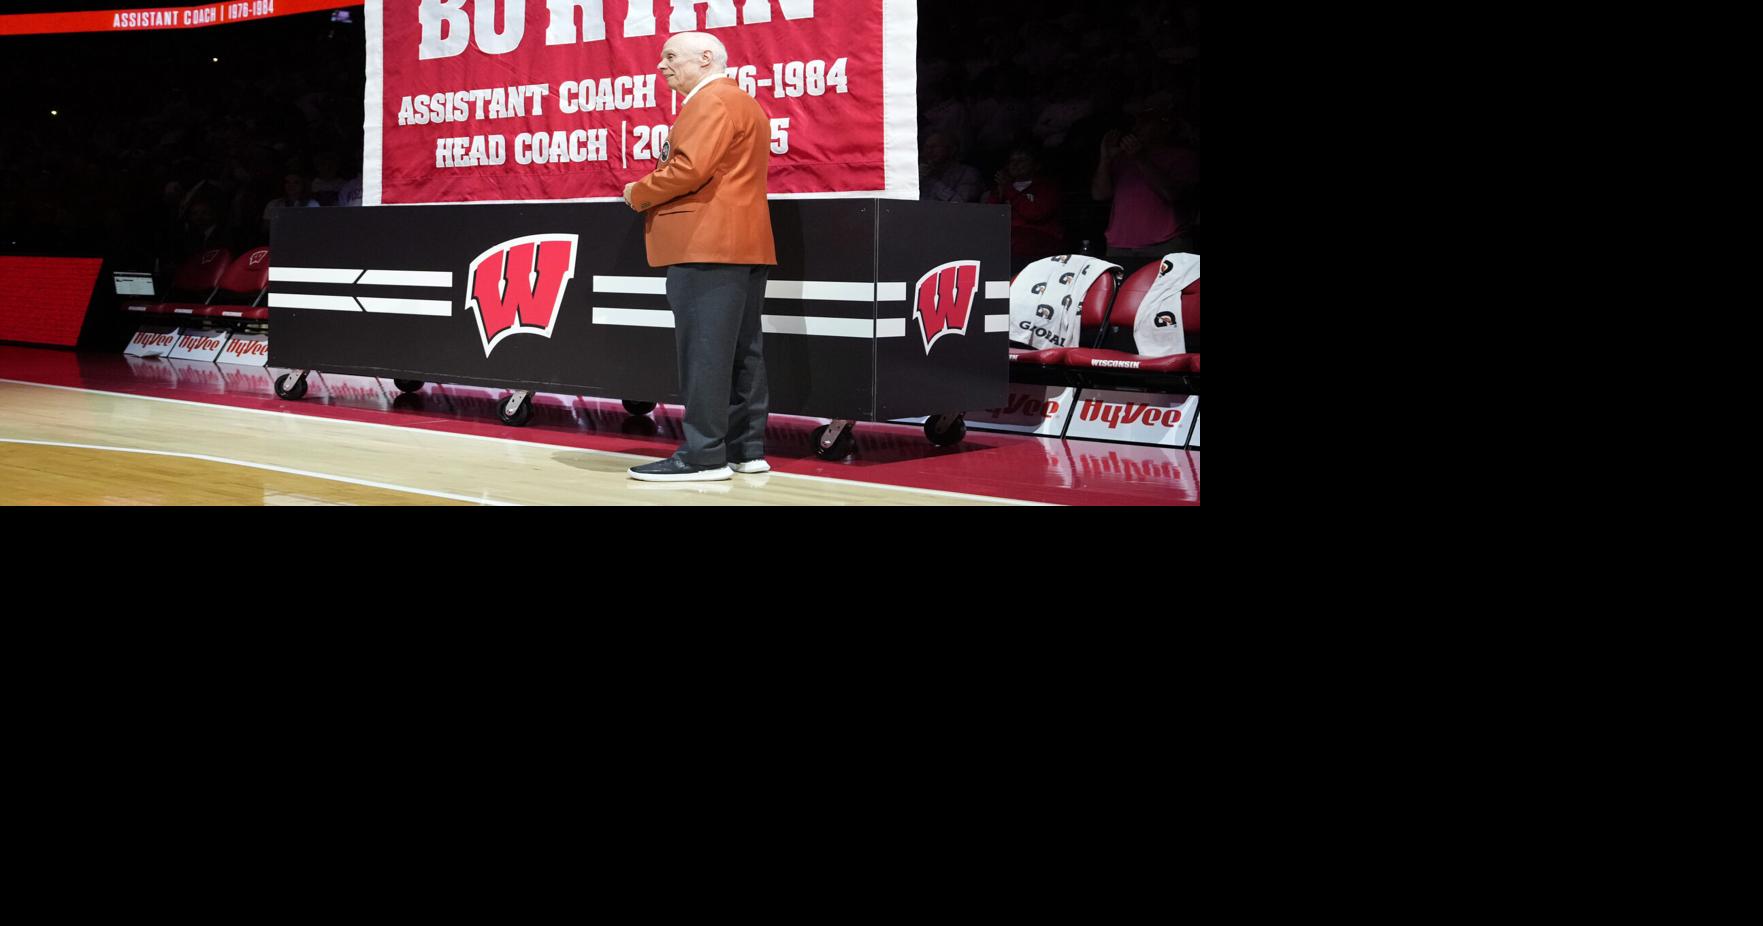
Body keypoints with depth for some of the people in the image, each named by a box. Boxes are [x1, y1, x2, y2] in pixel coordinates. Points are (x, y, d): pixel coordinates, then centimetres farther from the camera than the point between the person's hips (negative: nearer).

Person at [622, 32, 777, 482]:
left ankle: (704, 456, -12)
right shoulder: (743, 103, 25)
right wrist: (653, 194, 12)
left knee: (704, 352, -11)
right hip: (743, 244, 11)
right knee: (740, 351, 9)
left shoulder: (711, 100, -9)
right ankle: (747, 449, 11)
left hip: (707, 245, -11)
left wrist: (639, 194, -5)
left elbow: (690, 169, -19)